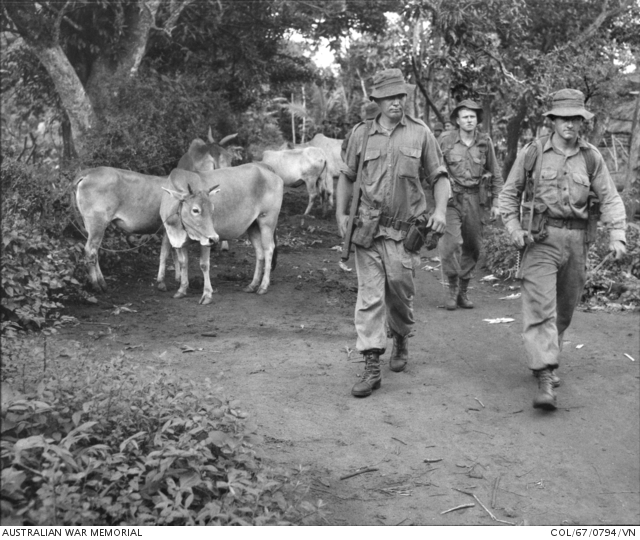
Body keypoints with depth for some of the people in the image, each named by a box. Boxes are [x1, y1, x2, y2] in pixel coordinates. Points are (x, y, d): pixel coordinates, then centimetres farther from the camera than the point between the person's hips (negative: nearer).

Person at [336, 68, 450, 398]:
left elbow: (438, 176, 7)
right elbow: (347, 176, 16)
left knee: (399, 290, 6)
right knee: (369, 295, -4)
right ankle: (372, 367, -2)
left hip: (404, 228, 0)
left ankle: (401, 339, 38)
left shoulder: (420, 133, 4)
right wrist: (340, 214, 6)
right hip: (367, 226, 1)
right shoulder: (361, 133, 7)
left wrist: (440, 210, -9)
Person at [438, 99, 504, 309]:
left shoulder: (485, 142, 4)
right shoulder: (446, 140, -3)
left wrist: (495, 202, 10)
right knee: (451, 242, -18)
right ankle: (452, 288, -1)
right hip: (451, 198, -3)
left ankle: (463, 291, 22)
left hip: (474, 199, 3)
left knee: (473, 246, 7)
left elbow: (496, 174, 13)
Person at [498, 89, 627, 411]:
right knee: (540, 306, -14)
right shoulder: (532, 154, 0)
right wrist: (514, 229, -5)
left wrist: (616, 235, -7)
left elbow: (610, 199, 6)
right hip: (541, 238, -3)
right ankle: (545, 378, -19)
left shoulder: (591, 158, 6)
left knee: (565, 309, 14)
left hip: (577, 239, 3)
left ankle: (544, 358, 36)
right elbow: (509, 194, 8)